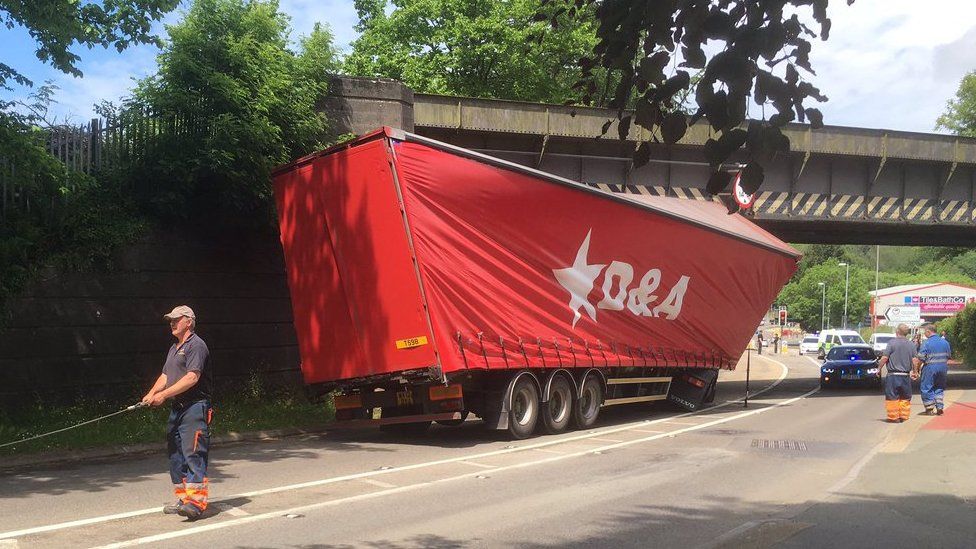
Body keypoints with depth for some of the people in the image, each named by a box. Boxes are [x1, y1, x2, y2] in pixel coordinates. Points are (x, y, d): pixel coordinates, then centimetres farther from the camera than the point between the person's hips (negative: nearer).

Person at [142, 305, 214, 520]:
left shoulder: (196, 345, -10)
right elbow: (165, 375, 19)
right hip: (177, 408, 10)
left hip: (195, 407, -10)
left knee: (193, 453, -14)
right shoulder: (174, 348, 22)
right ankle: (183, 498, 19)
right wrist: (152, 393, 0)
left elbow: (192, 377, -20)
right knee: (176, 454, 11)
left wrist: (164, 394, -20)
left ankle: (196, 501, -16)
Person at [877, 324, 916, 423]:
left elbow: (885, 358, -11)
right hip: (906, 375, 4)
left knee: (892, 397, 2)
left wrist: (879, 368, 3)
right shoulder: (911, 344, 4)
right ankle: (903, 416, 17)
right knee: (905, 398, 15)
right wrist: (914, 372, 18)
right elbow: (914, 360, 4)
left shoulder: (892, 342, -9)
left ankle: (893, 417, 3)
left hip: (893, 375, -4)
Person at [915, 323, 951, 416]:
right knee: (940, 388, 17)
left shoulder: (926, 343, -13)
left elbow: (920, 359, -14)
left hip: (930, 368, -6)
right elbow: (948, 356, 14)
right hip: (943, 369, 6)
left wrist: (916, 369, -4)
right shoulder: (945, 342, 6)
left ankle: (929, 409, 5)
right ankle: (939, 408, 13)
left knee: (927, 389, 4)